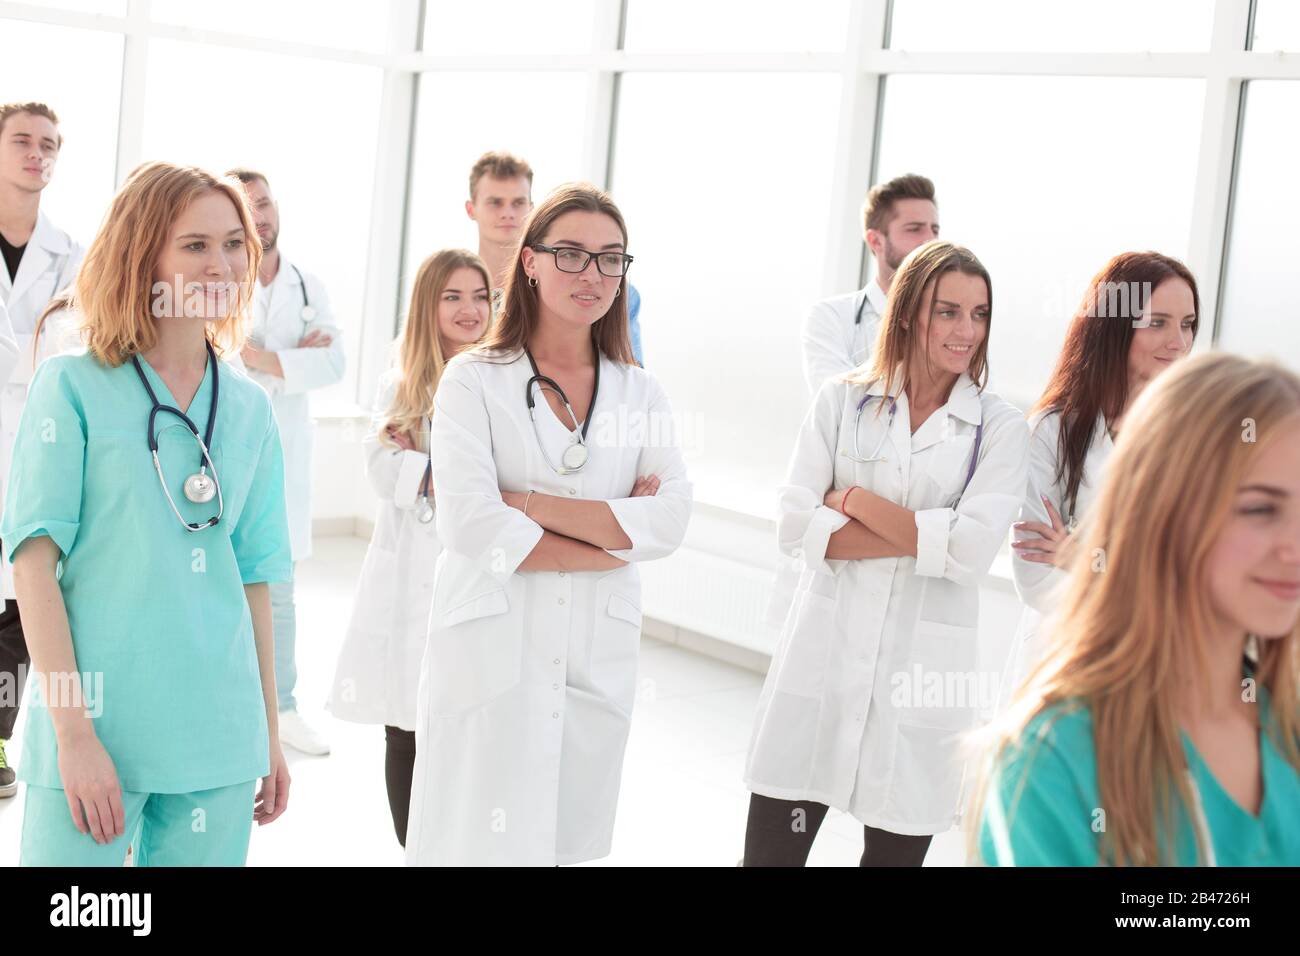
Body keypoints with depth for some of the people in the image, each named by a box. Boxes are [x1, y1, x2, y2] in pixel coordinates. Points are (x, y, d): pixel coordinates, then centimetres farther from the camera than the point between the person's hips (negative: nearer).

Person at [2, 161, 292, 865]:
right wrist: (74, 733, -13)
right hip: (96, 726, -3)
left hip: (218, 739, 4)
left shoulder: (250, 408, 9)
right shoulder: (73, 386, -3)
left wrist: (269, 733, 12)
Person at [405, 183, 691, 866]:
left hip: (598, 661, 4)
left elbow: (669, 521, -5)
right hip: (492, 655, -3)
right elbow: (470, 526, -15)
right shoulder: (474, 379, -2)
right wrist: (615, 540, -10)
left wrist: (531, 504, -13)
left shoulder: (639, 392, 9)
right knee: (480, 844, -1)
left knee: (568, 843, 10)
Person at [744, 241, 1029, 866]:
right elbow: (796, 527, -5)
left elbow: (972, 551, -12)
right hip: (823, 654, 0)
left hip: (921, 672, 0)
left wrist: (853, 499, -8)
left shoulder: (1000, 427, 1)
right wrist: (922, 537, -12)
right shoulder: (841, 400, 4)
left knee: (895, 849, 12)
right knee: (770, 849, 3)